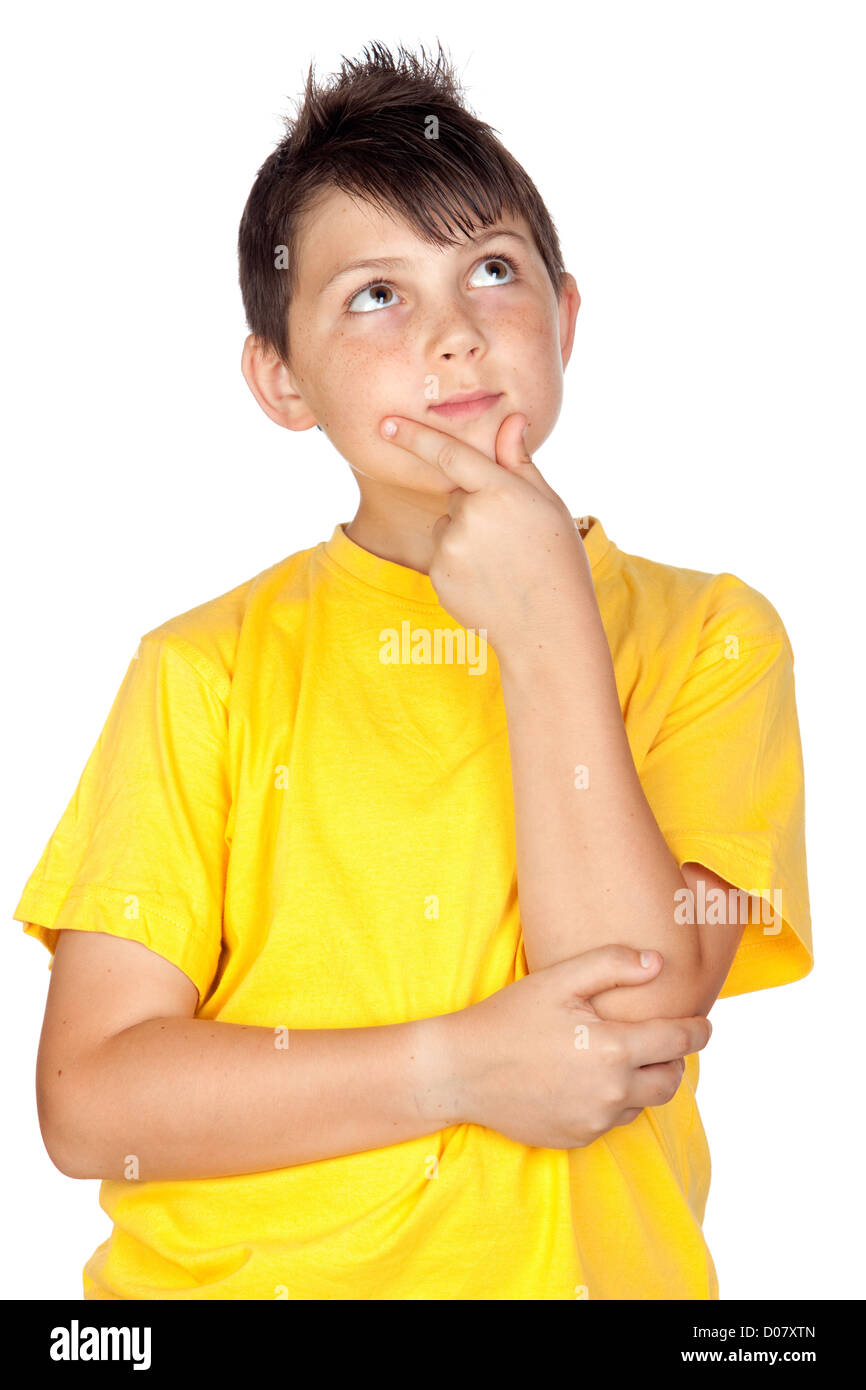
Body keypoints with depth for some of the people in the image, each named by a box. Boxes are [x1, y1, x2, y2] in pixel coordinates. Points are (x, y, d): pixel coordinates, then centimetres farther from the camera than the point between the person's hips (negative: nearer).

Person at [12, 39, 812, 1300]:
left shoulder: (709, 636, 3)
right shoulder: (209, 668, 3)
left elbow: (638, 1016, -10)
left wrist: (544, 623, -10)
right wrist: (459, 1067, -11)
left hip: (578, 1267, 1)